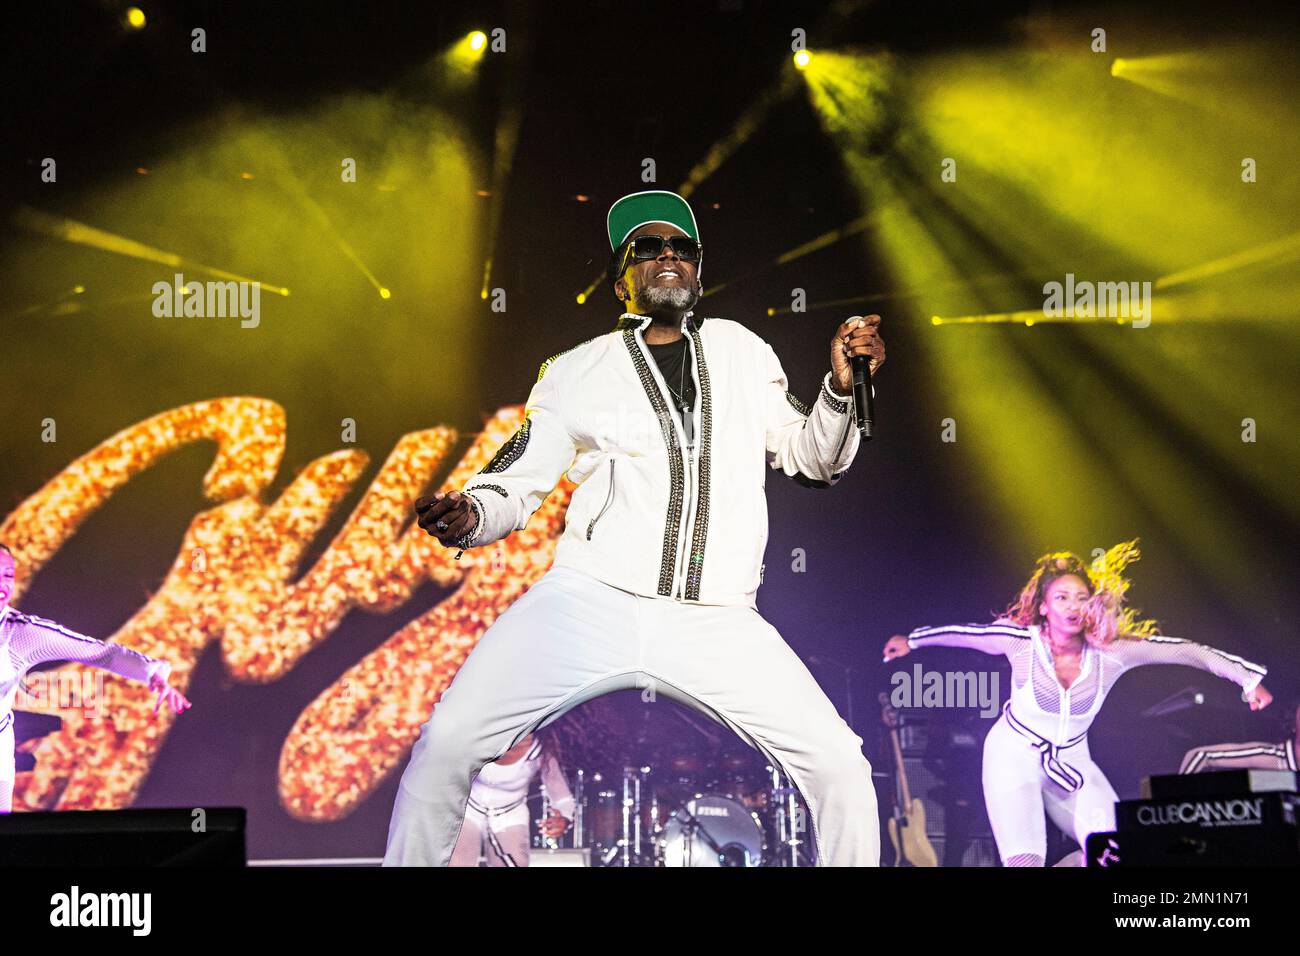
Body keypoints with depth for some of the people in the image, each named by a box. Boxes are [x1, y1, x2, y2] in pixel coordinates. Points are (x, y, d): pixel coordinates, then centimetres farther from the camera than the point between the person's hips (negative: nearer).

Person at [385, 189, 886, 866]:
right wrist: (467, 516, -13)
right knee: (446, 744, -17)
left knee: (840, 764, -12)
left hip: (717, 626, 1)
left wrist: (840, 388, 0)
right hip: (589, 603, -1)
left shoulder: (741, 352, 16)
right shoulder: (577, 371, 11)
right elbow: (514, 485, 10)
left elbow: (814, 462, 19)